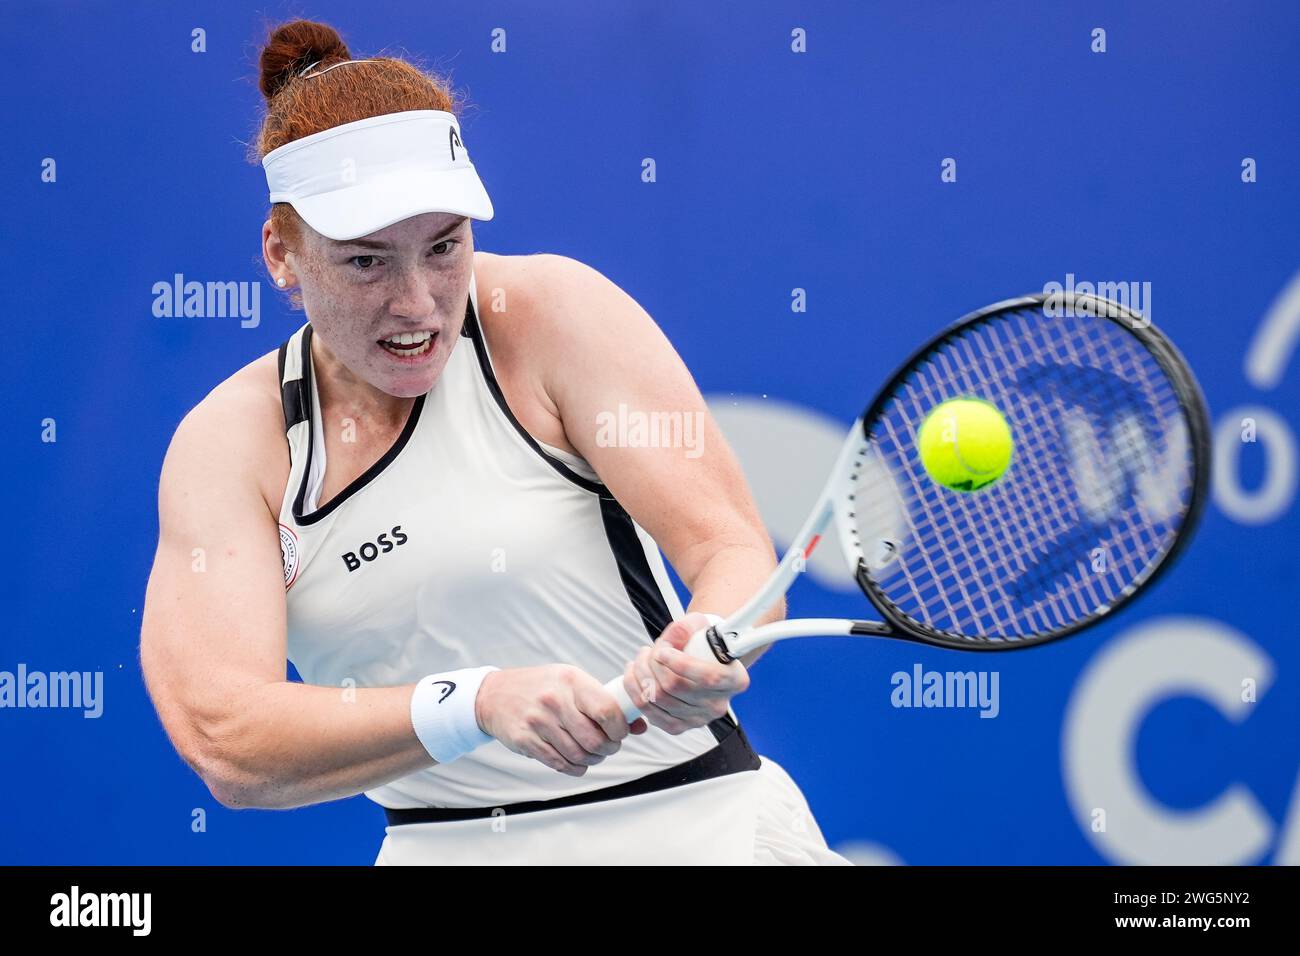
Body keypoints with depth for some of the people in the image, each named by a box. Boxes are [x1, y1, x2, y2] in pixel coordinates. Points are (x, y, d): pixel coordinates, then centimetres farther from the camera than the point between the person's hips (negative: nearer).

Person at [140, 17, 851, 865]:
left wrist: (706, 647, -36)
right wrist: (478, 702, -31)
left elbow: (736, 549, -13)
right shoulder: (228, 445, -4)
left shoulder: (552, 311, -6)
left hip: (687, 820, -1)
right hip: (437, 847, 1)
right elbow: (226, 745, -16)